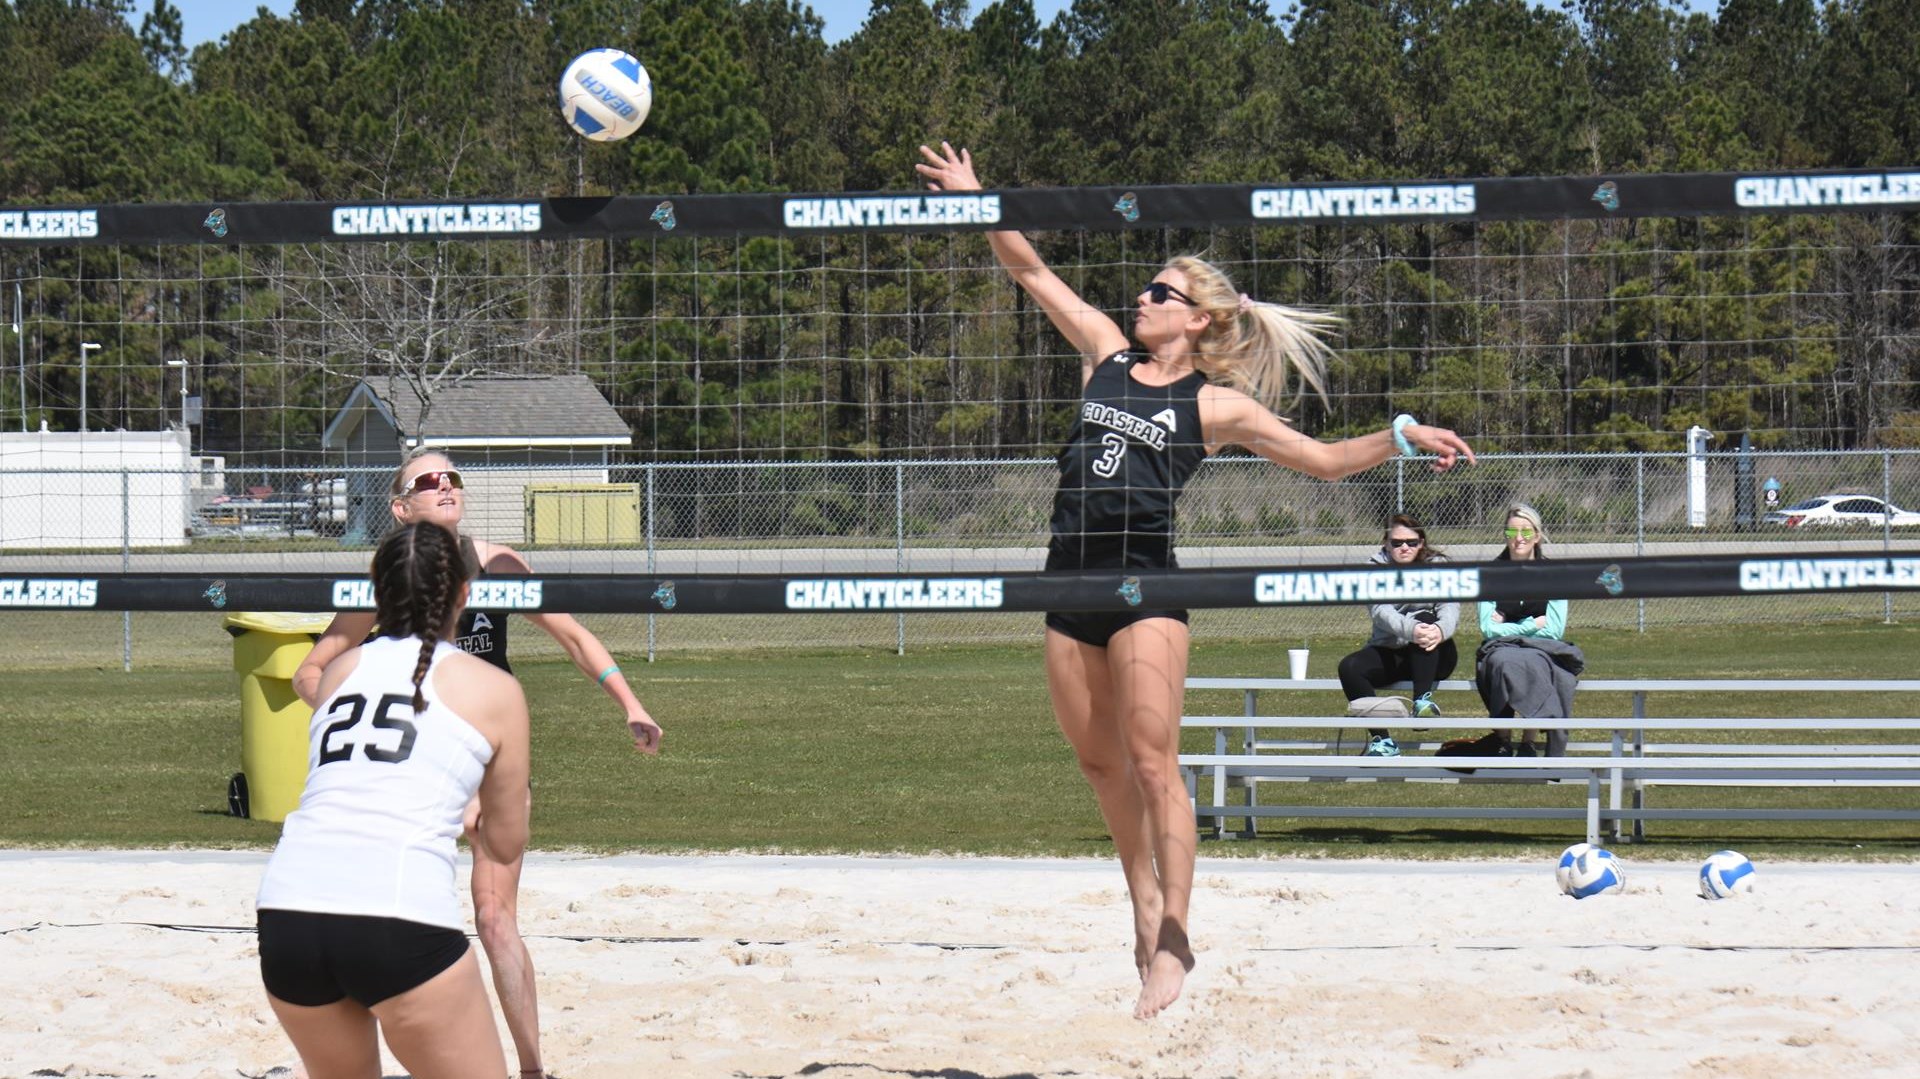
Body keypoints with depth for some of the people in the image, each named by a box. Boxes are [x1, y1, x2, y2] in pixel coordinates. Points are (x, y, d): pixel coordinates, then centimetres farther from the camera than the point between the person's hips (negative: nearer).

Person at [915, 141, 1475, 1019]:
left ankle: (1173, 936, -7)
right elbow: (1033, 273, 17)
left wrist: (1401, 437, -9)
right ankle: (1144, 901, 24)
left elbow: (1323, 459, 4)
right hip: (1070, 583, 5)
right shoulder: (1107, 356, 13)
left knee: (1150, 760, -10)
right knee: (1099, 760, 9)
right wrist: (975, 200, 12)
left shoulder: (1215, 405, 1)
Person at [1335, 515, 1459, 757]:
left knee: (1424, 618, -31)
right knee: (1350, 667, -25)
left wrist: (1441, 629, -42)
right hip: (1389, 653, 1)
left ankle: (1423, 701, -39)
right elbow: (1381, 612, -19)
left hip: (1433, 657, -1)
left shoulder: (1436, 565, 1)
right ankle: (1381, 739, -25)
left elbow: (1450, 606, -16)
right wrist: (1410, 630, -42)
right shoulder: (1376, 567, 0)